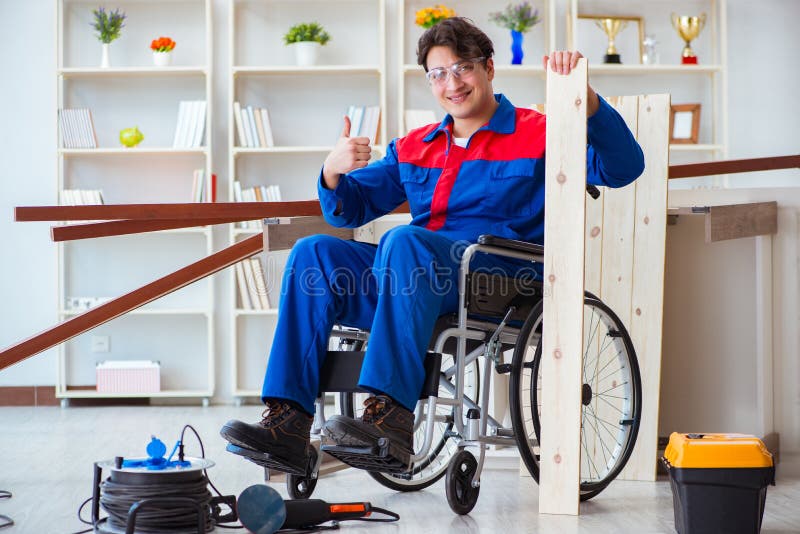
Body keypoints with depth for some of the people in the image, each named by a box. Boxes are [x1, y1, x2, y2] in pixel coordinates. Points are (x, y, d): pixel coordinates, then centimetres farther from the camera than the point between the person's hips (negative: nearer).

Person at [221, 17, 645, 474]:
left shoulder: (536, 134, 10)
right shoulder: (414, 147, 25)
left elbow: (624, 167, -3)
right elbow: (349, 208, 24)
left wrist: (583, 93, -17)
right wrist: (333, 173, 1)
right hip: (414, 278, 6)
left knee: (403, 240, -34)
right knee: (313, 253, -16)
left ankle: (392, 413, -44)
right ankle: (289, 423, -27)